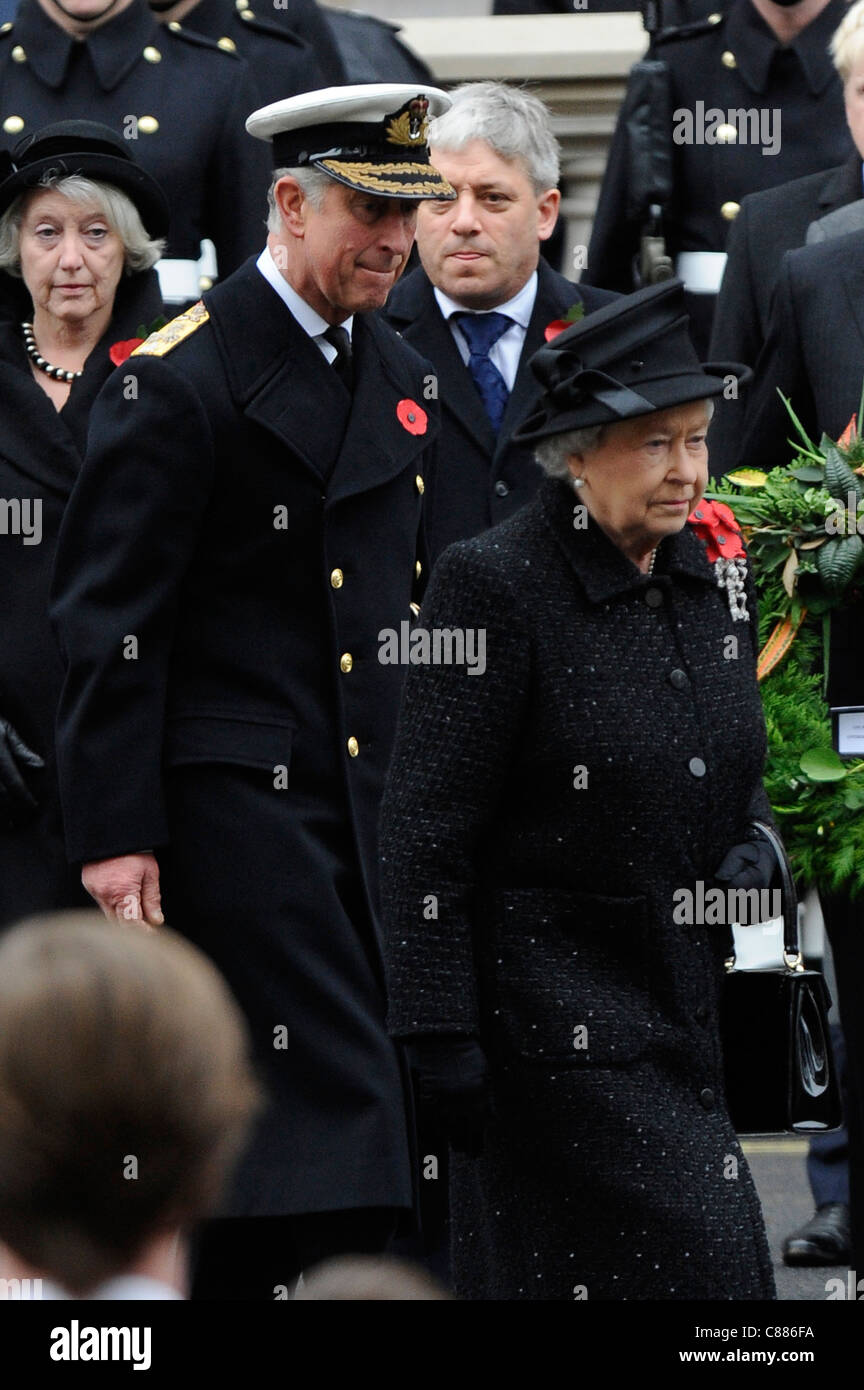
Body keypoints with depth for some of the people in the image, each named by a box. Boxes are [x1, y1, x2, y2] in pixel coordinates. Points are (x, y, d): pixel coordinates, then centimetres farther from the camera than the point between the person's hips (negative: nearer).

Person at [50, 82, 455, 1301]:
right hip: (235, 794, -7)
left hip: (370, 799, 7)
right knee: (336, 1097, -13)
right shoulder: (181, 378, -10)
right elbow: (110, 620, -11)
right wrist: (115, 833, -15)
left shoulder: (402, 379, 15)